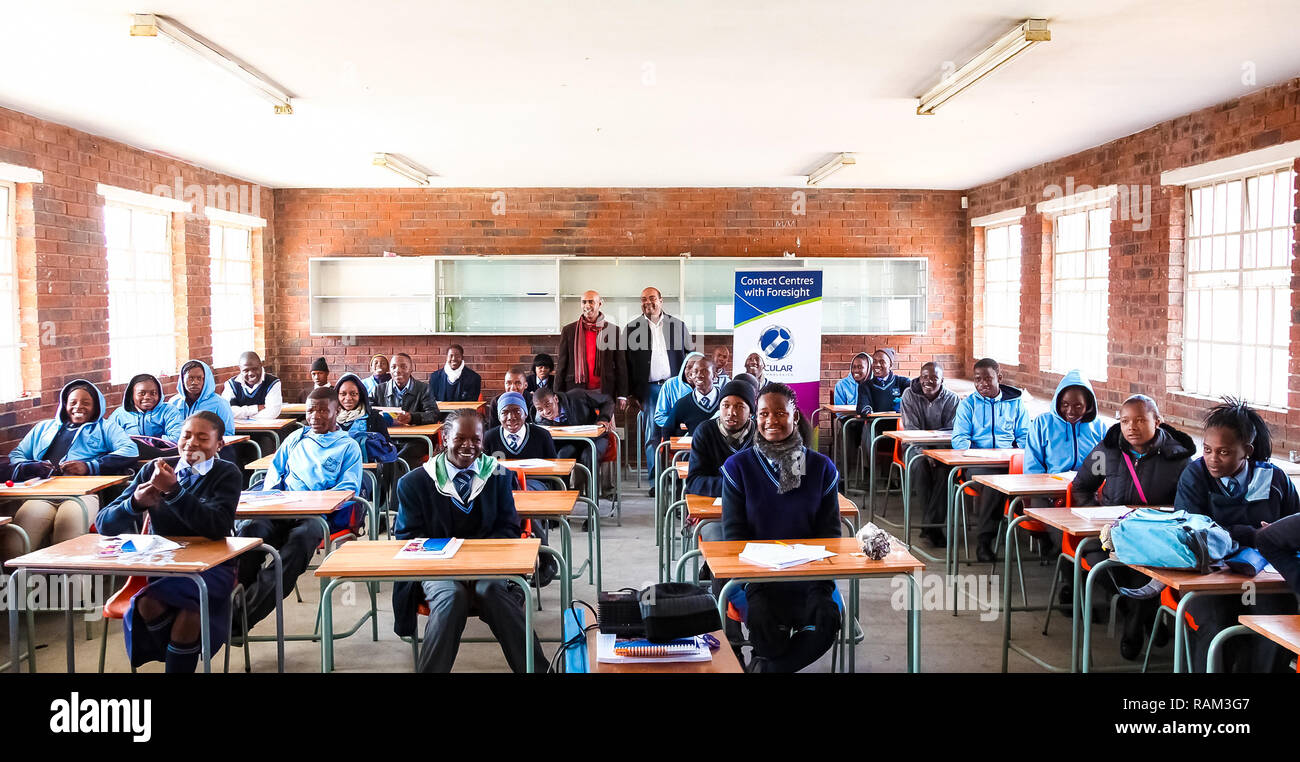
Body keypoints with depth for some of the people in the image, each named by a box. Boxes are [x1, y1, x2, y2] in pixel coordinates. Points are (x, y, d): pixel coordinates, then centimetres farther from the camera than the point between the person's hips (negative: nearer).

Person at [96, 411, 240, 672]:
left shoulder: (227, 474, -1)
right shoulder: (154, 469, 6)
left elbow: (218, 527, -18)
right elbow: (105, 524, 1)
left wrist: (173, 491, -25)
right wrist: (136, 503, -20)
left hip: (211, 566, -2)